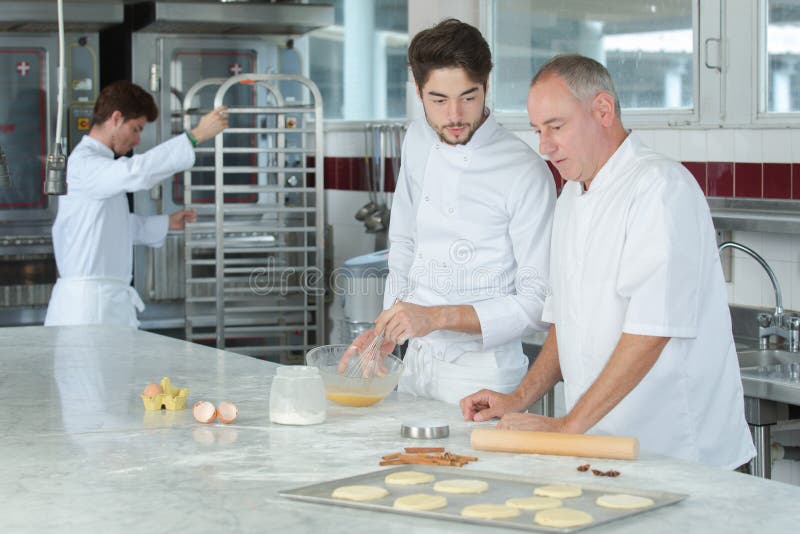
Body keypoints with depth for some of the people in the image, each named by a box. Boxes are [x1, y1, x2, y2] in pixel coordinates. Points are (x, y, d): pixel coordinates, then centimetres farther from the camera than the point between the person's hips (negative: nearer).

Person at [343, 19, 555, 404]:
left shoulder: (526, 173, -16)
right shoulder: (418, 141, 5)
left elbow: (537, 300, -16)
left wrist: (437, 316, -23)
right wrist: (386, 329, 7)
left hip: (481, 373, -6)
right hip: (416, 362, 6)